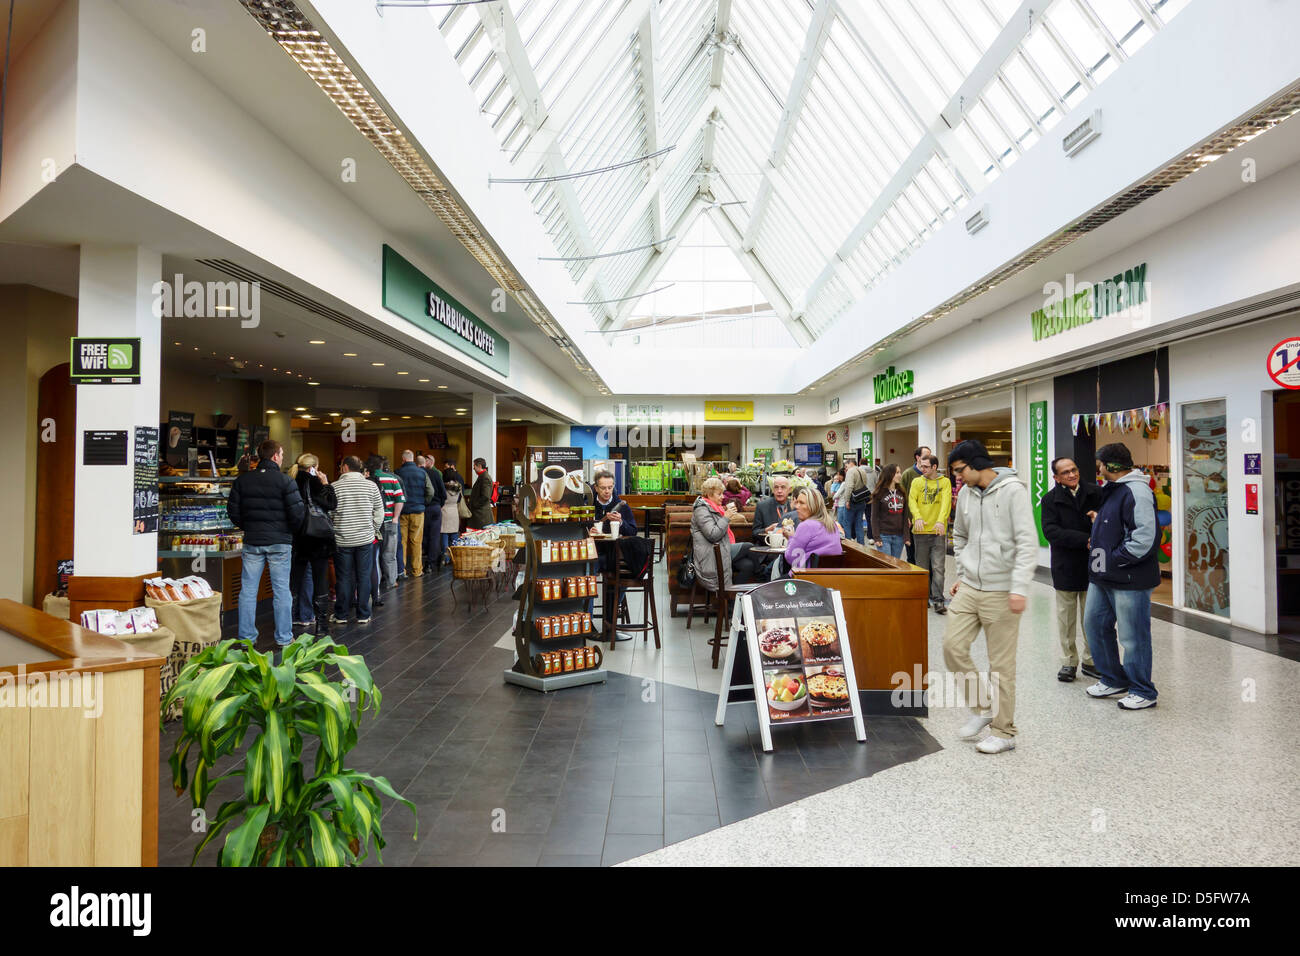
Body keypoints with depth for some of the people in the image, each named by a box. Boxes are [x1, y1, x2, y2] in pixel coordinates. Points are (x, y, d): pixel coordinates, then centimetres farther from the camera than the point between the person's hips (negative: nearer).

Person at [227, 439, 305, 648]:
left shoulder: (242, 480, 4)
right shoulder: (285, 481, -10)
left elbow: (232, 510, 6)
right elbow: (297, 512, -13)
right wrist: (291, 531, 7)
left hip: (252, 540, 3)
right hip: (280, 541, -3)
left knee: (248, 589, 9)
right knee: (281, 589, 4)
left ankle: (246, 637, 14)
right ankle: (284, 638, 10)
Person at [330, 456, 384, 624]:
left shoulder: (335, 487, -5)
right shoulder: (371, 486, -1)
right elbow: (379, 514, 1)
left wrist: (331, 533, 14)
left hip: (342, 541, -1)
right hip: (366, 539, 1)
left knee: (343, 578, 8)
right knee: (364, 577, 7)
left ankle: (341, 615, 16)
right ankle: (363, 615, 11)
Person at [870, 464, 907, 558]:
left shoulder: (902, 493, 11)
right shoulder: (879, 494, -3)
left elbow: (905, 516, 12)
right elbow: (874, 517, -4)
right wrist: (876, 537, -11)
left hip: (899, 536, 5)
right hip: (884, 536, -4)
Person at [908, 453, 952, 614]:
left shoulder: (945, 482, 5)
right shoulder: (917, 482, 9)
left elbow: (946, 502, -8)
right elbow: (912, 500, -3)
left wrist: (941, 520, -25)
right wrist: (917, 517, -23)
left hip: (939, 531, -1)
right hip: (920, 531, 2)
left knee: (938, 567, -4)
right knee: (922, 567, 9)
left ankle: (938, 600, -1)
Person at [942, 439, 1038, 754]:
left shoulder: (1012, 490, -12)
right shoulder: (966, 493, 9)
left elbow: (1028, 542, -16)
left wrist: (1019, 588, -22)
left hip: (1001, 592, -6)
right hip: (969, 587, 6)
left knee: (1001, 663, 1)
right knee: (952, 645, 0)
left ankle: (1004, 732, 16)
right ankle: (981, 707, 21)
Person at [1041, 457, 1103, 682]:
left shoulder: (1095, 493, 2)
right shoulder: (1051, 499, -3)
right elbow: (1051, 532, -14)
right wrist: (1085, 540, -22)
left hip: (1092, 565, 2)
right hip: (1065, 568, -1)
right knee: (1066, 618, 8)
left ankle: (1090, 660, 23)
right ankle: (1068, 662, 19)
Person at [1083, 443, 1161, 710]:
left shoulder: (1136, 492, -18)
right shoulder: (1113, 490, 15)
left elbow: (1144, 537, -25)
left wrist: (1113, 558, -19)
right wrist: (1098, 539, 12)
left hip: (1130, 580, -10)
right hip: (1104, 577, 11)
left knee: (1132, 637, 1)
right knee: (1094, 624, 16)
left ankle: (1143, 692, 17)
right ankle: (1113, 679, 31)